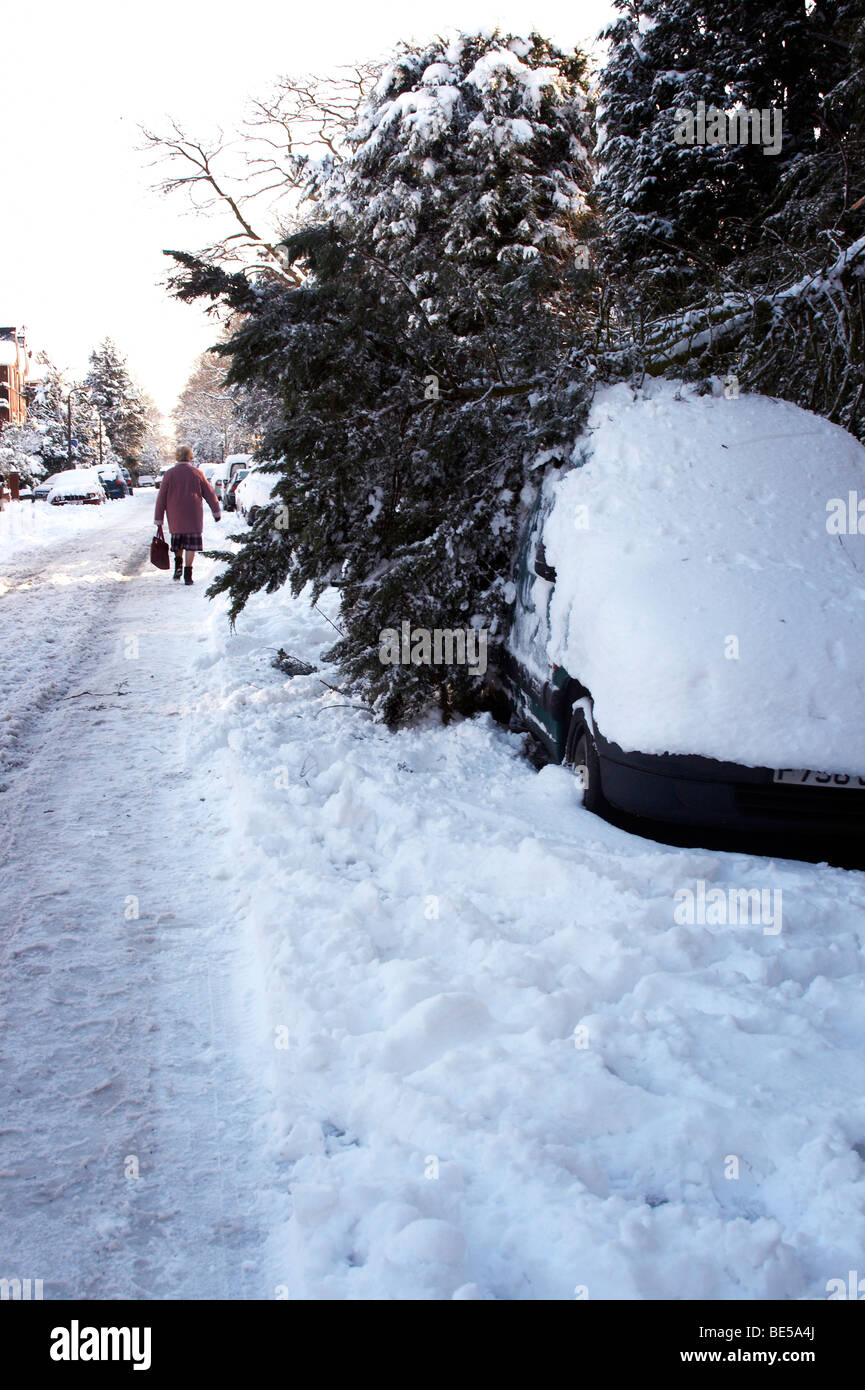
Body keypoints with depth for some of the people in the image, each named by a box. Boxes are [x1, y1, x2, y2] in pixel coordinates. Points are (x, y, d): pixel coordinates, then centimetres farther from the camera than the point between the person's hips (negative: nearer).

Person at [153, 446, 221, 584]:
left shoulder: (169, 474, -1)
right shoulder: (197, 473, -2)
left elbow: (161, 498, 0)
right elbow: (209, 494, 4)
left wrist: (158, 519, 5)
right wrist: (216, 512, 16)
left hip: (175, 517, 1)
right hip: (193, 516, -1)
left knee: (177, 543, 21)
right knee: (191, 544, 1)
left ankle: (178, 565, 6)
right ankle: (188, 574, -4)